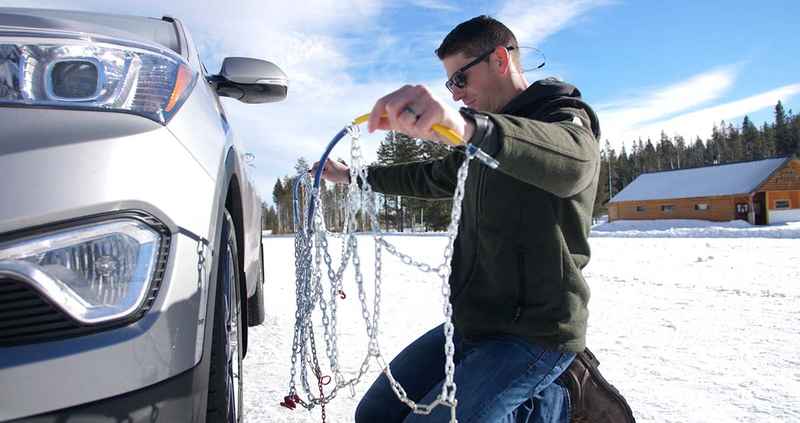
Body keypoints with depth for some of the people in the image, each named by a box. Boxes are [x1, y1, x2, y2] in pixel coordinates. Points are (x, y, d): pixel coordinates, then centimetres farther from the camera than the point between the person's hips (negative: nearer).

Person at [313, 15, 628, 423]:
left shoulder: (565, 117, -10)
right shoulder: (484, 141, 16)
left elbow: (571, 159, -35)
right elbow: (431, 178, 31)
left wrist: (468, 127, -55)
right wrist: (351, 175, 33)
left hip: (532, 333, -8)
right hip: (469, 325, 9)